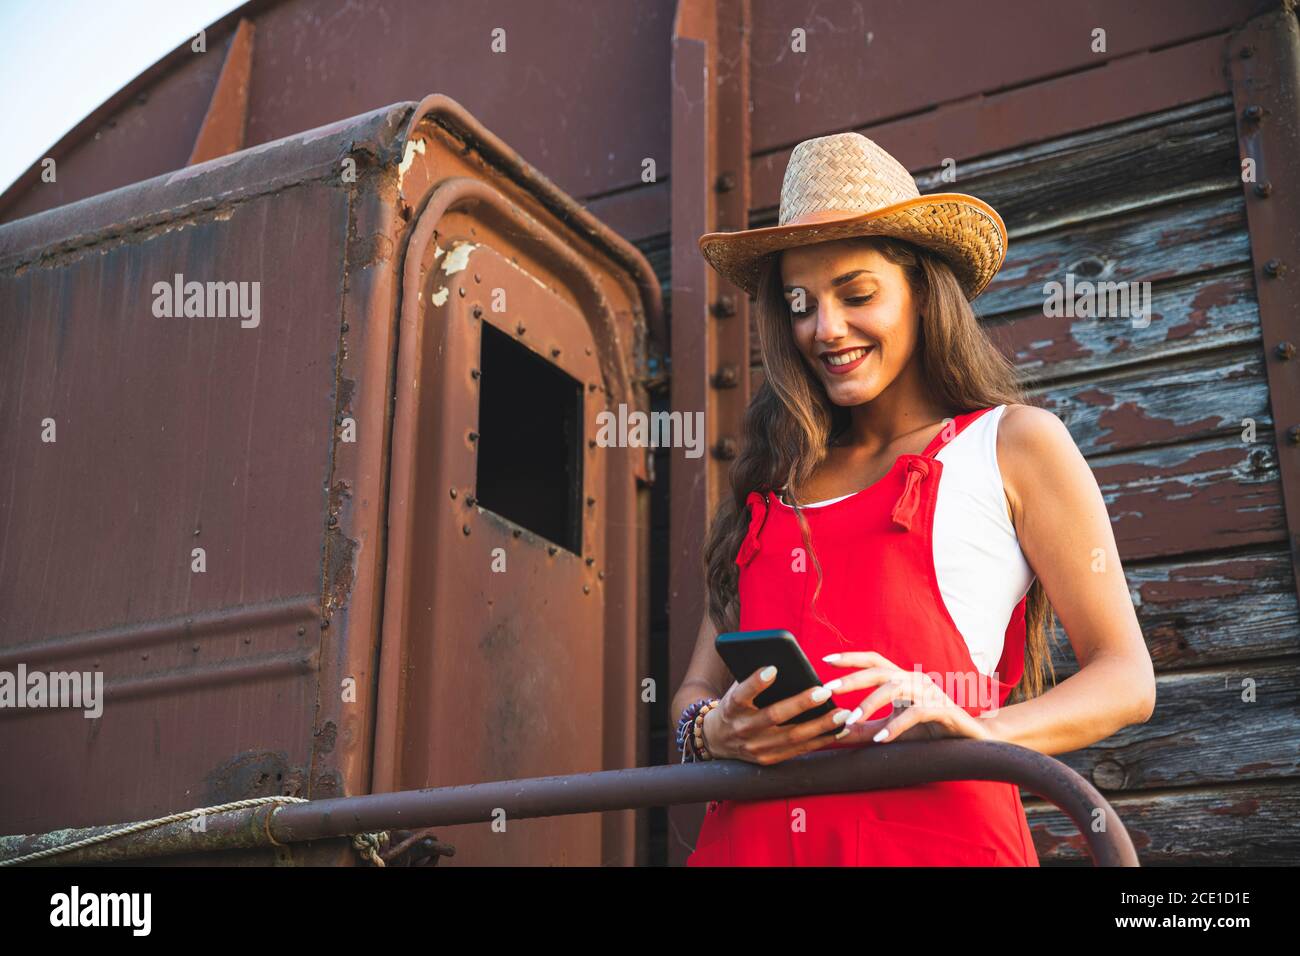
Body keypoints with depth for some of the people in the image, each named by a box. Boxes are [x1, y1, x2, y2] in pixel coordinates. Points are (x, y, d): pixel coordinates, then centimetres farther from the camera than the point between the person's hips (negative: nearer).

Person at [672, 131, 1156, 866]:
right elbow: (698, 690, 20)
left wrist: (978, 730, -11)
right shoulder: (775, 477, 21)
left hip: (934, 826, -4)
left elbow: (1127, 680, 6)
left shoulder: (1013, 444, 12)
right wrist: (713, 732, -3)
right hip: (751, 835, 4)